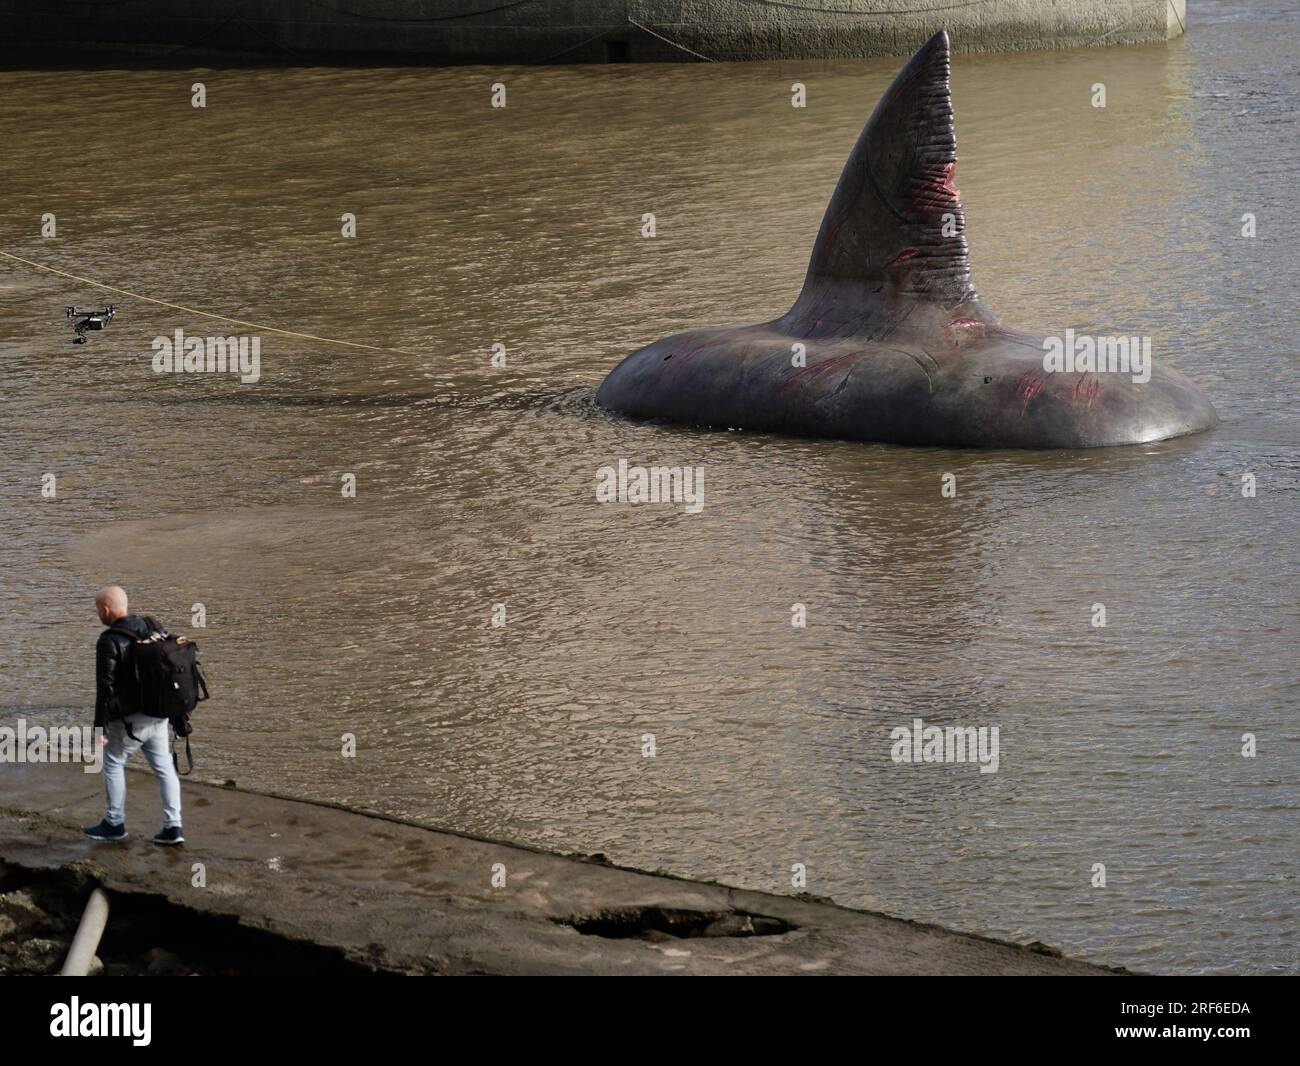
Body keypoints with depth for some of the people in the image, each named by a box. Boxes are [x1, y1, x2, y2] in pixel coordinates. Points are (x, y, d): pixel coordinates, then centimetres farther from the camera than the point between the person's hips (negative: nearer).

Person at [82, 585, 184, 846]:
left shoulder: (109, 641, -17)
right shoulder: (151, 630, 7)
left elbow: (105, 688, -19)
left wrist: (101, 727, -15)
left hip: (129, 720, -7)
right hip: (158, 715, 7)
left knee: (113, 764, 12)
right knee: (164, 768, 9)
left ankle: (114, 823, 21)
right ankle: (173, 827, 6)